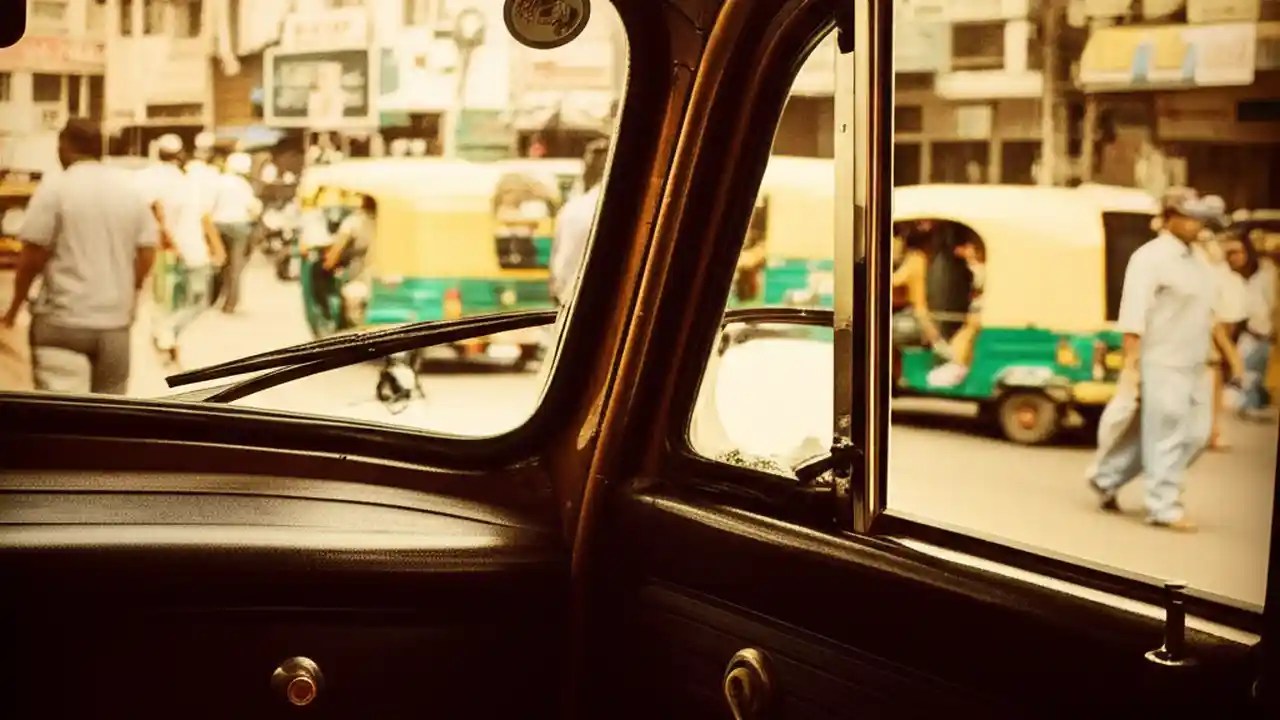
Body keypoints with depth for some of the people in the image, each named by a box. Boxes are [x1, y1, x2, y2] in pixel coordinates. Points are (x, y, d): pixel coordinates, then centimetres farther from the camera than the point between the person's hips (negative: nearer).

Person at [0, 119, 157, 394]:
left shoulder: (54, 189, -7)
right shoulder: (131, 190, 6)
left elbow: (32, 258, -8)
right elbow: (147, 256, 6)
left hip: (63, 321, -4)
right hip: (115, 320, 5)